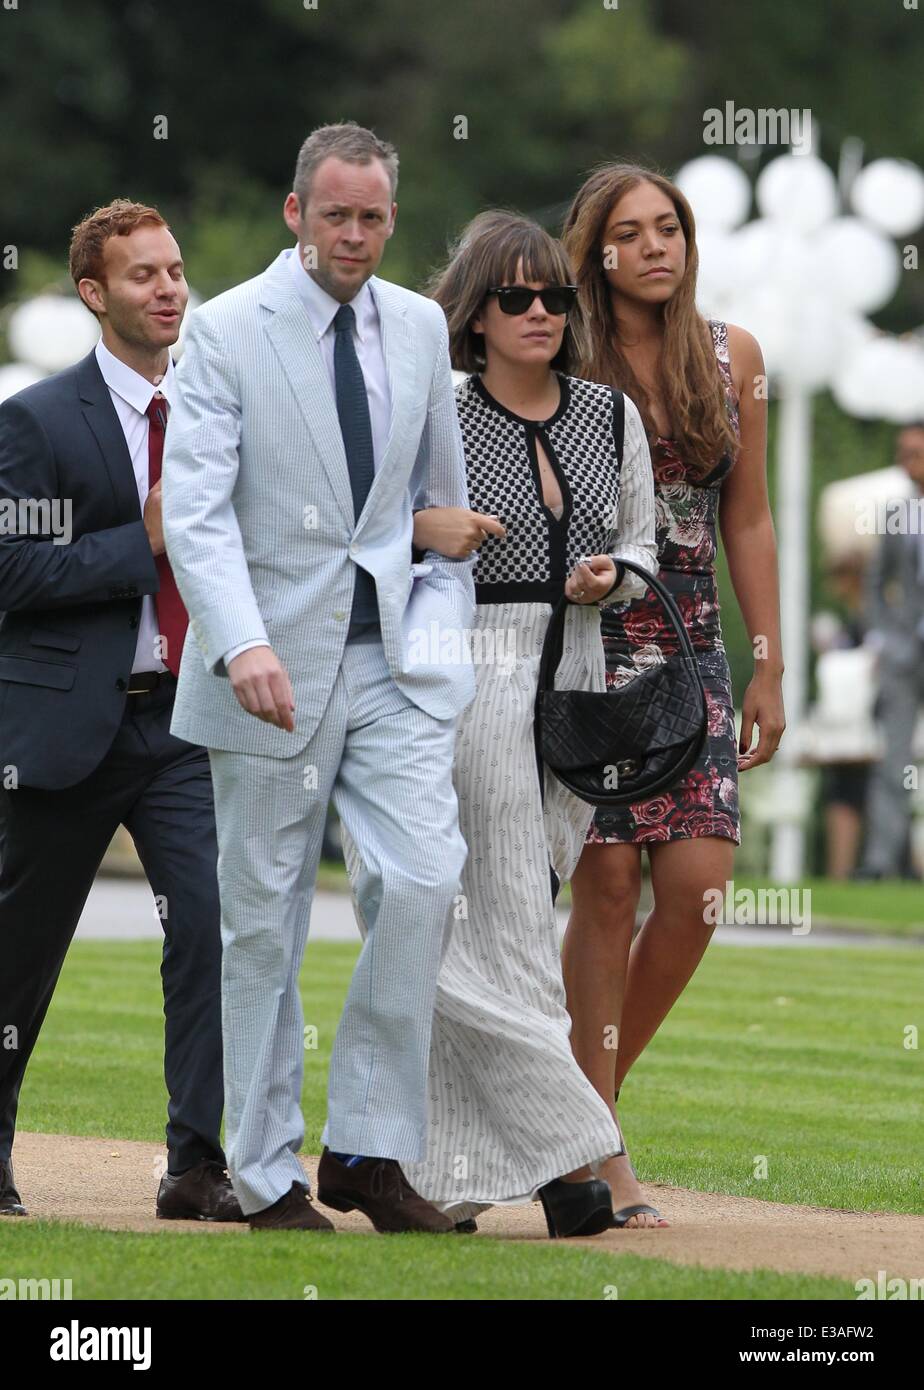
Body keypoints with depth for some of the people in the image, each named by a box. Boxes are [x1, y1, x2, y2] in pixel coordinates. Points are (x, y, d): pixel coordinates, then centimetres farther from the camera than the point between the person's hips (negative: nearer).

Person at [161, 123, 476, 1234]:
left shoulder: (420, 328, 9)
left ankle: (366, 1150, -3)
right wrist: (240, 643, -27)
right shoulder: (227, 331, -5)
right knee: (263, 923, 3)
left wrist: (447, 625, 12)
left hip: (395, 657, 3)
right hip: (274, 667, -3)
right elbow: (196, 508, -14)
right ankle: (267, 1175, 12)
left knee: (423, 879, -13)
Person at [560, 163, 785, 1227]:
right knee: (607, 884, -6)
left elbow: (746, 519, 12)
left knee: (697, 882, -7)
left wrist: (768, 665, 9)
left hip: (690, 642, 4)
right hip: (585, 640, -4)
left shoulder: (733, 359, 8)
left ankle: (596, 1087, 14)